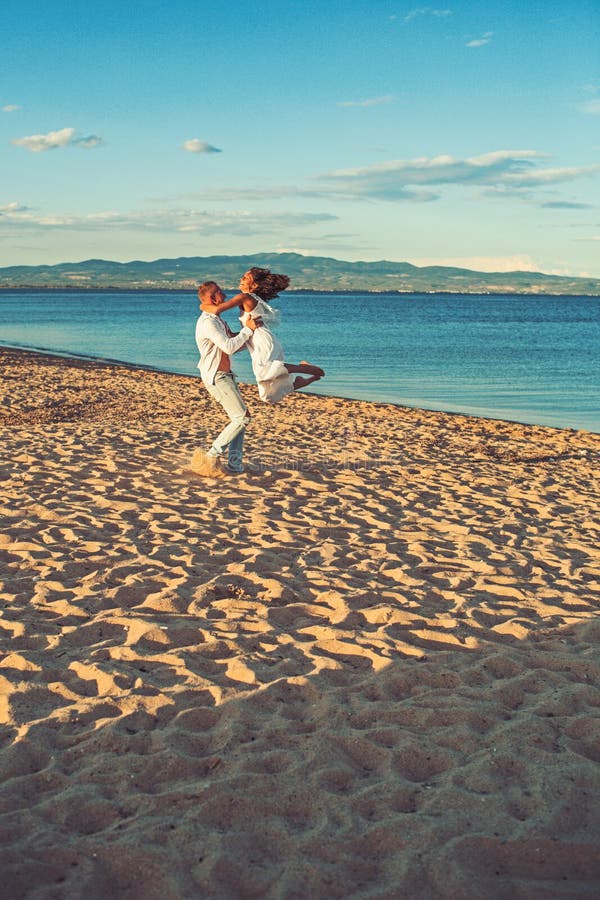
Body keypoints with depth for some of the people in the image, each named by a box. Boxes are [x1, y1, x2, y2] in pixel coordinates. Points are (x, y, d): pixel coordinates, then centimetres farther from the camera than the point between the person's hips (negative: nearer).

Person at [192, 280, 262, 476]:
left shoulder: (218, 320, 16)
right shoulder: (208, 322, -18)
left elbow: (234, 346, 22)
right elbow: (229, 347, -25)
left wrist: (252, 335, 12)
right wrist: (248, 329, -17)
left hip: (225, 375, 10)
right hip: (216, 377, -10)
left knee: (239, 418, 8)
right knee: (242, 418, -13)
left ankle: (234, 464, 9)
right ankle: (210, 458, -9)